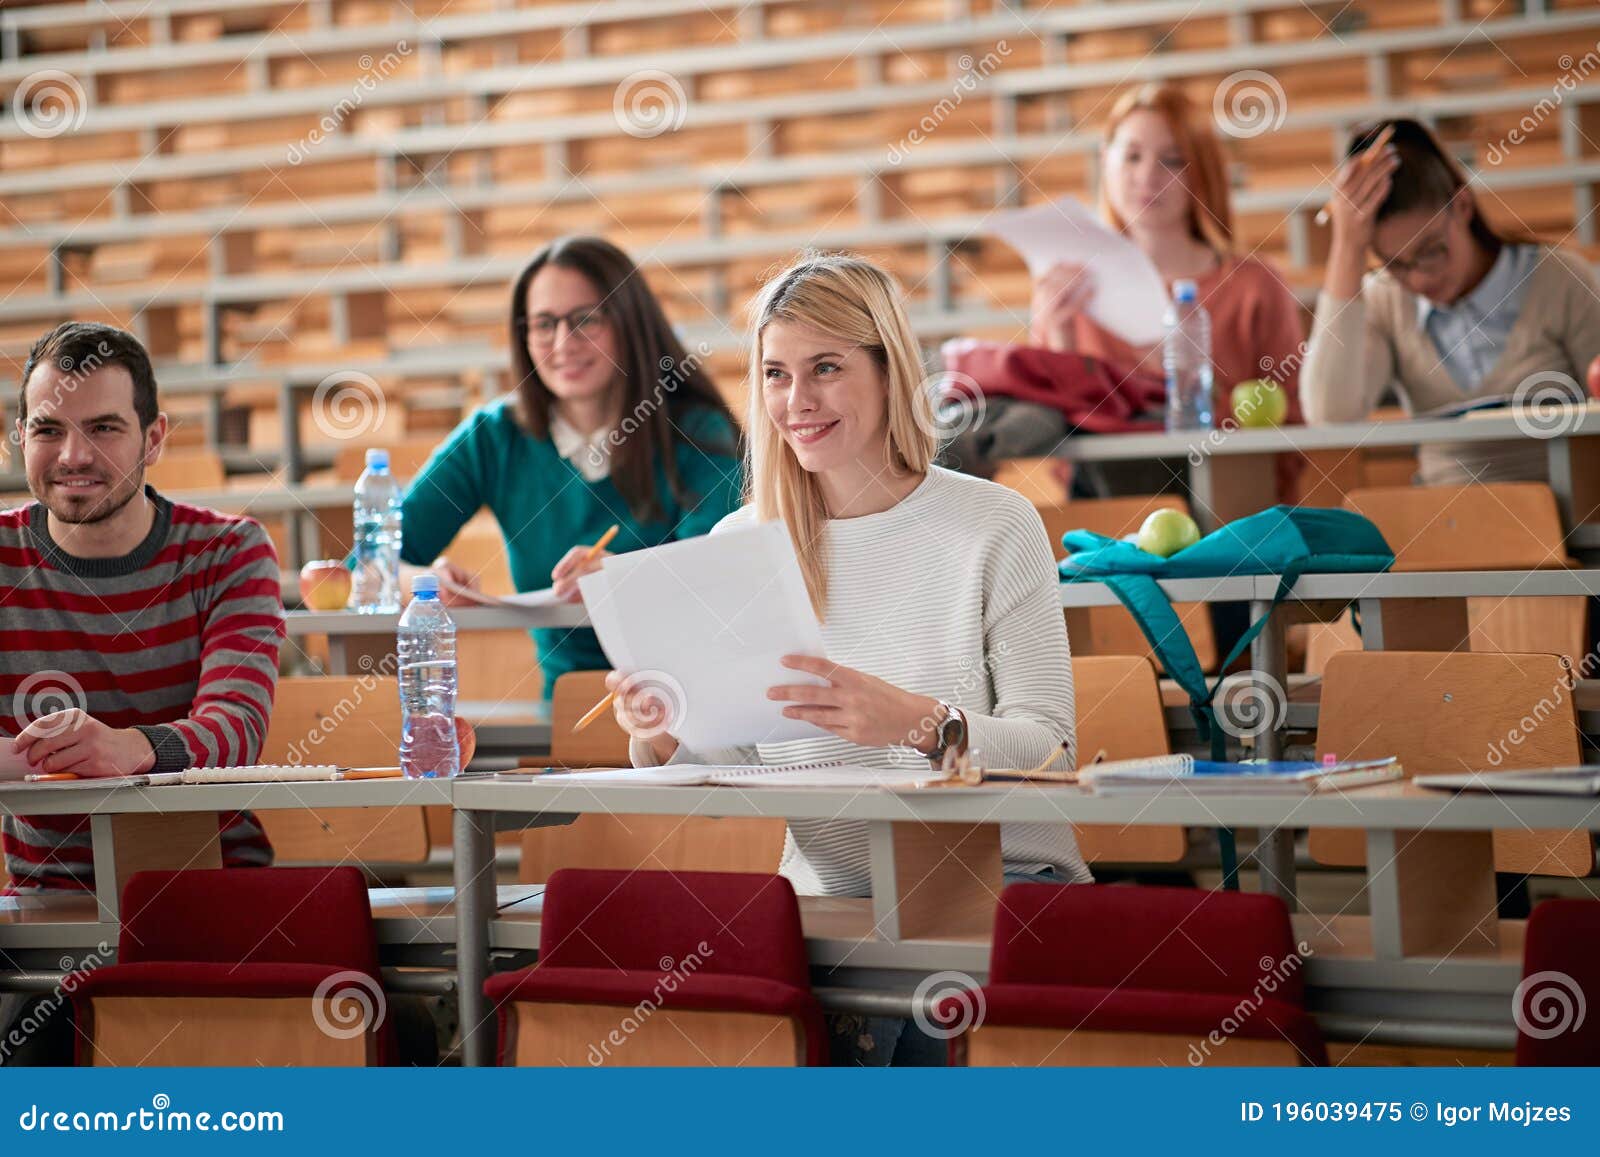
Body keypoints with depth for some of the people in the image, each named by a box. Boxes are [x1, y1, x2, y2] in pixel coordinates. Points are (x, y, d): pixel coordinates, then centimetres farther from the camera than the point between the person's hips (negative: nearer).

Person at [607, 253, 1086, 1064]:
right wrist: (663, 744, -14)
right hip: (827, 899, 3)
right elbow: (733, 772, 10)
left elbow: (1050, 747, -9)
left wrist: (919, 723, -28)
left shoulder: (994, 527, -1)